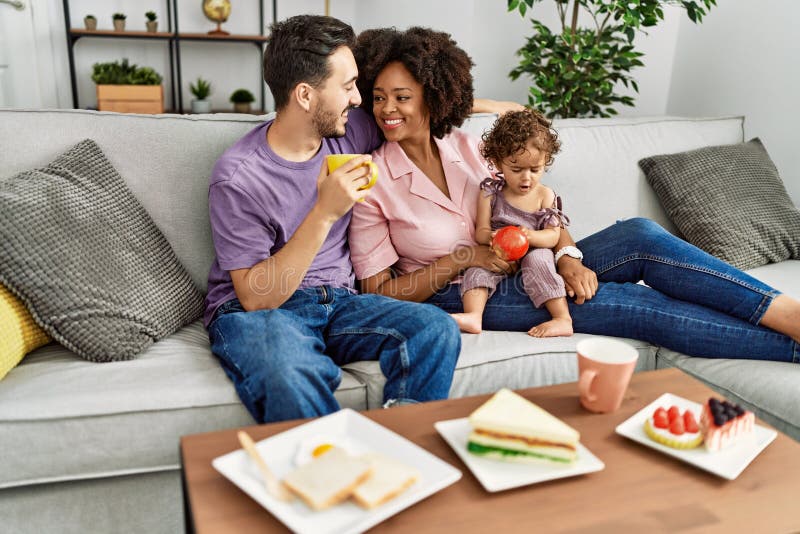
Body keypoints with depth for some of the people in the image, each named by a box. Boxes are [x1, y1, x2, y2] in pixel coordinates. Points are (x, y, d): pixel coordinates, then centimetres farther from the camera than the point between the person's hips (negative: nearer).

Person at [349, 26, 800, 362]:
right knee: (634, 304, -21)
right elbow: (378, 291, -9)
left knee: (641, 236, -19)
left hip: (525, 268, 5)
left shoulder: (468, 148, 3)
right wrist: (462, 258, -18)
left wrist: (567, 256, -14)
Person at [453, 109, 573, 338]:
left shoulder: (545, 195, 0)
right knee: (478, 265, -25)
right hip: (498, 257, 1)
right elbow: (481, 231, -2)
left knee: (538, 259, -31)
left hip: (534, 254, -1)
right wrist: (493, 238, -28)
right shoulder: (490, 192, 0)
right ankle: (473, 316, -41)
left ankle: (563, 319, -33)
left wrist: (530, 236, -30)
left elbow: (553, 235, -7)